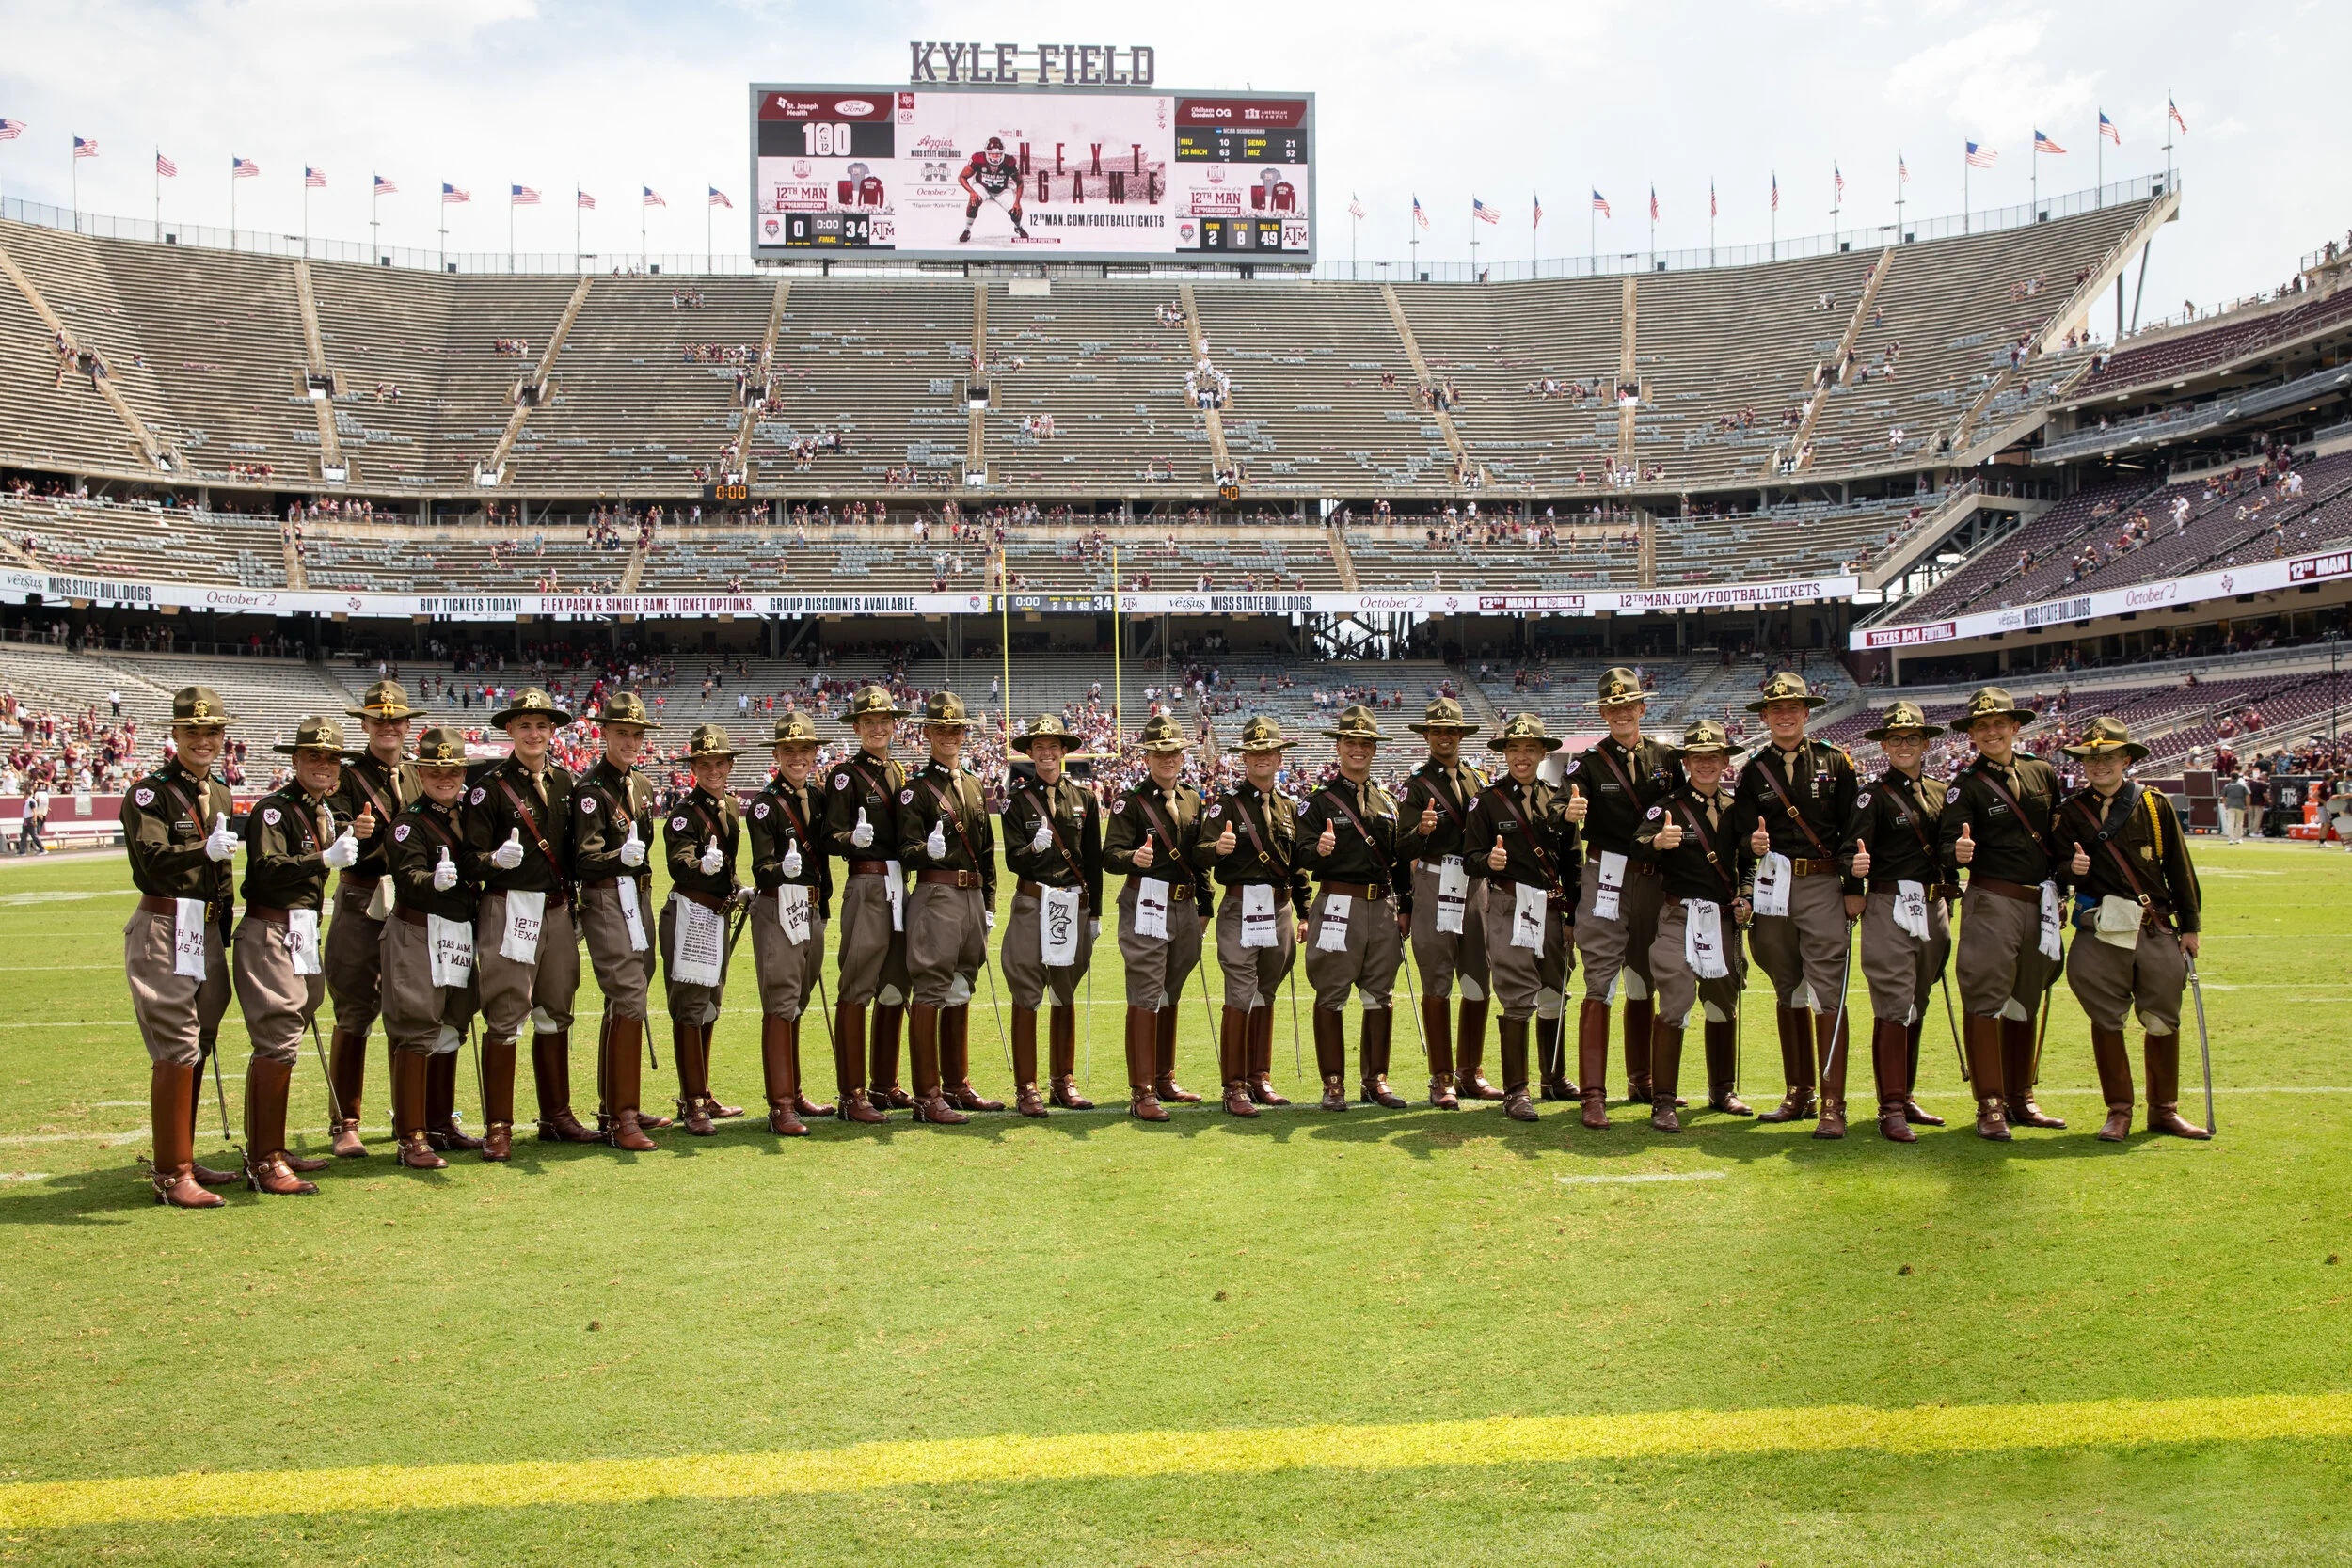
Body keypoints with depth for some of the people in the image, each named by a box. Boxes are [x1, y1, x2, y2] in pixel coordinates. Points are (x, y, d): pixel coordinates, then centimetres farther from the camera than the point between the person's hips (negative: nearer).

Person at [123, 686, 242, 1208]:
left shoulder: (220, 795, 14)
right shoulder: (149, 793, -8)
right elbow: (149, 860, -22)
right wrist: (205, 851, -38)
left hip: (209, 930, 7)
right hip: (165, 928, -7)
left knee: (197, 1047, 13)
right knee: (176, 1051, -9)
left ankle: (182, 1162, 23)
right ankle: (172, 1175, -3)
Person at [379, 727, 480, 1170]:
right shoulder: (408, 823, -8)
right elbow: (409, 880, -22)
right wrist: (434, 880, -40)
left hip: (461, 937, 7)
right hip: (419, 937, -7)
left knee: (450, 1033, 14)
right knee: (416, 1035, -5)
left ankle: (440, 1122, 27)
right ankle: (411, 1138, 1)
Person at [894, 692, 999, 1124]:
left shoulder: (973, 785, 16)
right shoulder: (917, 787, -5)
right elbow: (906, 851, -12)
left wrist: (988, 905, 15)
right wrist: (928, 850, -34)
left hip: (973, 898, 7)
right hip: (936, 897, -7)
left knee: (960, 994, 14)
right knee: (929, 995, -5)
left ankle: (958, 1086, 23)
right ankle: (927, 1097, -2)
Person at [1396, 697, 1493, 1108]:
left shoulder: (1478, 780, 16)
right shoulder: (1416, 785, 0)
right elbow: (1407, 846, -12)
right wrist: (1421, 830, -32)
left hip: (1477, 886, 5)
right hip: (1436, 889, -5)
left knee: (1478, 985, 7)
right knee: (1437, 987, -1)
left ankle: (1470, 1073, 19)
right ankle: (1442, 1078, 7)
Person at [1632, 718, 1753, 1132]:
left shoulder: (1736, 809, 12)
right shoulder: (1668, 806, -4)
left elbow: (1749, 861, 23)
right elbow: (1638, 846, -21)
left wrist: (1745, 898, 5)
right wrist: (1657, 842, -43)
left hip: (1724, 920, 5)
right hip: (1680, 918, -5)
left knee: (1724, 1007, 14)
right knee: (1674, 1007, -12)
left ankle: (1722, 1091, 31)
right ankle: (1663, 1102, -8)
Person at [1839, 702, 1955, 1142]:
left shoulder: (1943, 792, 14)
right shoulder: (1874, 795, -3)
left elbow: (1949, 848, 22)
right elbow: (1850, 849, -15)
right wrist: (1856, 865, -35)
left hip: (1934, 908, 6)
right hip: (1890, 908, -6)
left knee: (1917, 1007, 13)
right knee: (1893, 1009, -9)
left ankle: (1904, 1098, 23)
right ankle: (1891, 1110, -7)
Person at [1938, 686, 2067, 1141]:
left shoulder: (2043, 773, 11)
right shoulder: (1966, 786, -4)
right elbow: (1950, 846, -15)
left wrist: (2061, 891, 14)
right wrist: (1958, 853, -38)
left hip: (2040, 904, 5)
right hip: (1991, 903, -5)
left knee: (2025, 1001, 13)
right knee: (1985, 999, -7)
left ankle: (2021, 1099, 22)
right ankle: (1990, 1107, -3)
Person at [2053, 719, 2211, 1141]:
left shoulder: (2155, 804, 6)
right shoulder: (2073, 811, 5)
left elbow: (2179, 868, 8)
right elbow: (2059, 863, 5)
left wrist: (2191, 925, 7)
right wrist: (2072, 868, -19)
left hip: (2158, 929, 1)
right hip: (2101, 932, -1)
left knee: (2162, 1022, 7)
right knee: (2106, 1020, 1)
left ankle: (2164, 1110, 22)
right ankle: (2118, 1111, 13)